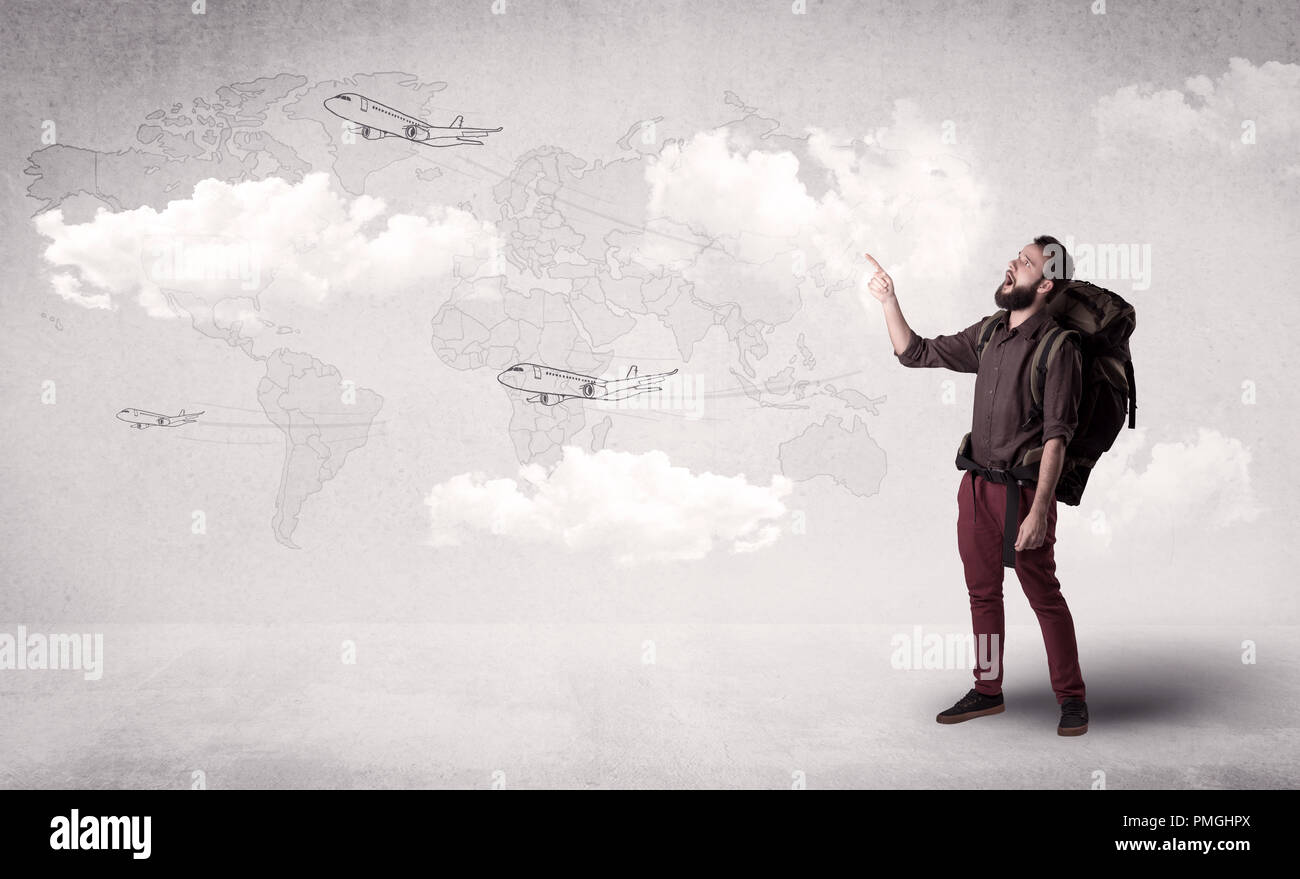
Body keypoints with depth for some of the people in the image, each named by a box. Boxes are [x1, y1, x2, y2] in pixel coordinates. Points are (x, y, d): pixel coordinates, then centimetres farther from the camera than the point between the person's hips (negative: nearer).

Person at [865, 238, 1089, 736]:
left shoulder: (1057, 347, -13)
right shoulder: (988, 335, 8)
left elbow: (1056, 436, -18)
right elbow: (916, 353, 18)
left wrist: (1039, 511, -23)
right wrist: (887, 300, 8)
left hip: (1021, 488, -7)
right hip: (976, 484, 7)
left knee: (1044, 596, 1)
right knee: (982, 592, 13)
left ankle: (1071, 698, 15)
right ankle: (988, 691, 26)